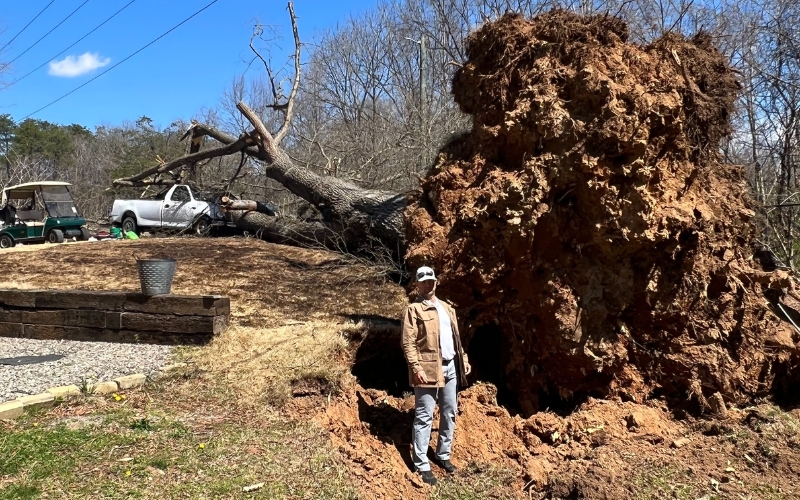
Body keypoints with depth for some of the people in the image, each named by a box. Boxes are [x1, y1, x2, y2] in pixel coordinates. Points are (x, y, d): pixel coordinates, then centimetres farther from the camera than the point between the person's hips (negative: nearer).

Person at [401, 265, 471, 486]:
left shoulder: (447, 308, 16)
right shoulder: (414, 309, -7)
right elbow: (408, 343, -13)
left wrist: (463, 359, 14)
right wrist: (416, 368, -20)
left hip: (450, 367, 7)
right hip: (428, 369, -7)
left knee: (449, 414, 14)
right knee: (424, 417, -3)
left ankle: (443, 455, 29)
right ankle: (422, 464, 4)